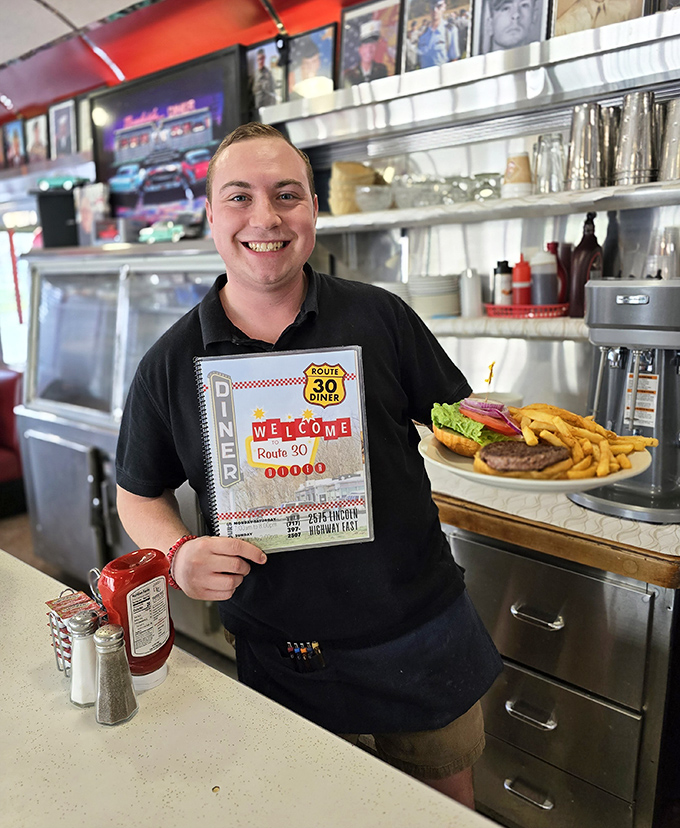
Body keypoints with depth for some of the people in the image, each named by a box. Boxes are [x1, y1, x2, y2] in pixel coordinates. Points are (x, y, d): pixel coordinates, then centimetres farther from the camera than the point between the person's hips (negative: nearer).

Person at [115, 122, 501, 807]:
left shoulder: (379, 317, -8)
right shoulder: (170, 364, -8)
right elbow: (139, 494, 3)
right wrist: (178, 555, -16)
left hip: (422, 625, 1)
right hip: (281, 657, 0)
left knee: (447, 792, 24)